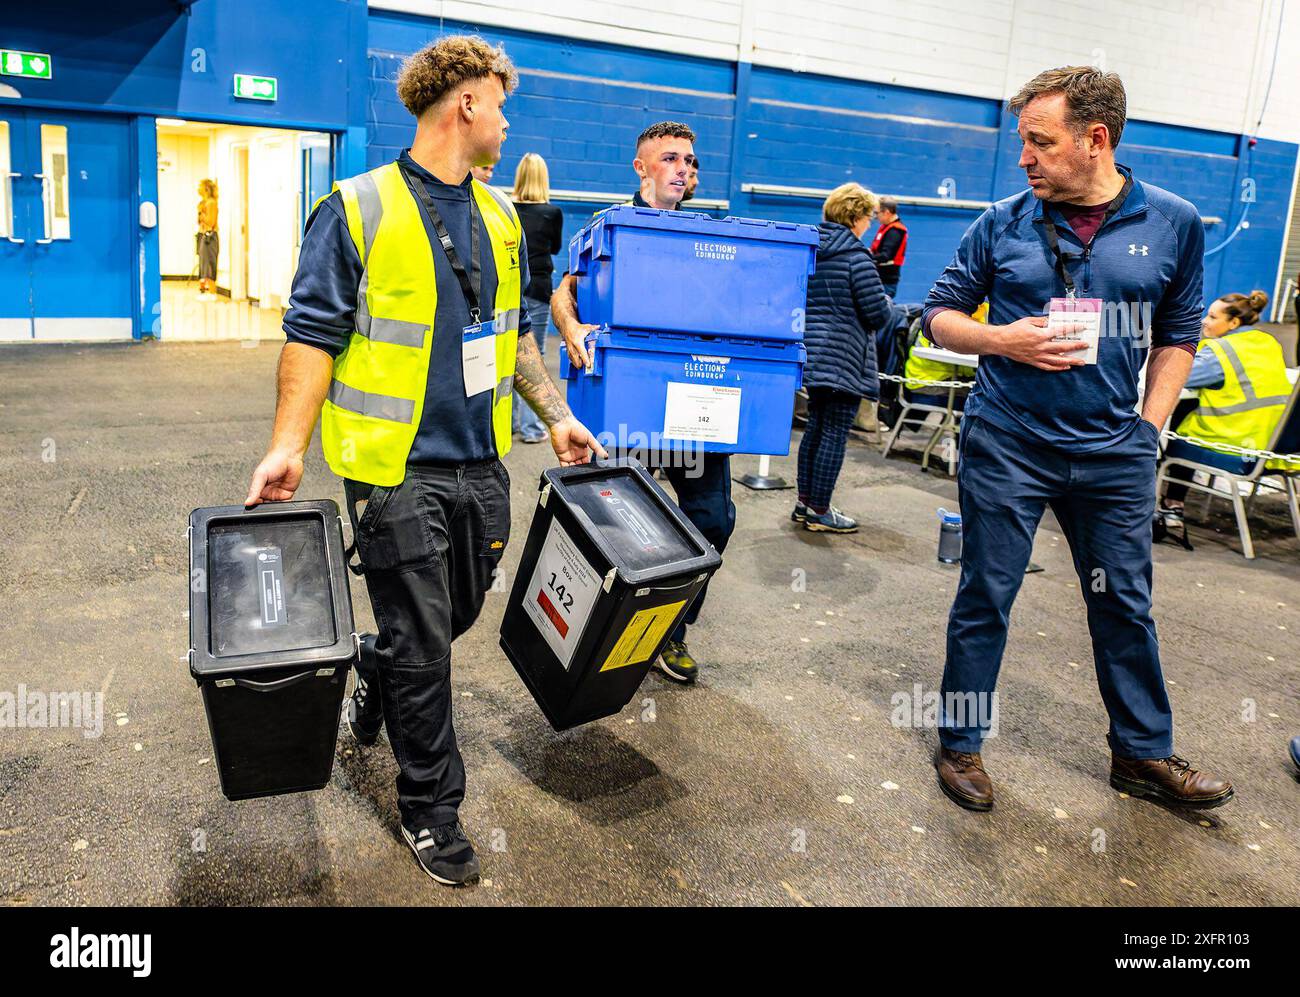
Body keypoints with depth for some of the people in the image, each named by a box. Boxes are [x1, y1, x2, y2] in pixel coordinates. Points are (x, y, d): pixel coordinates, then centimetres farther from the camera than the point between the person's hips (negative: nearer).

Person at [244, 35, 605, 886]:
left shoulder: (501, 217, 11)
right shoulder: (359, 209, -8)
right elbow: (315, 335, -9)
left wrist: (558, 416, 11)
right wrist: (288, 446, -16)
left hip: (479, 464, 6)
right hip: (396, 470, -6)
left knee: (455, 616, 18)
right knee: (421, 642, 3)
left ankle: (376, 684, 49)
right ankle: (431, 809, 21)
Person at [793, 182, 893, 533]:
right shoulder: (855, 255, -14)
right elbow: (878, 314, -14)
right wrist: (888, 305, 6)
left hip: (812, 354, 8)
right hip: (843, 359, -8)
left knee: (816, 427, 16)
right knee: (835, 434, -1)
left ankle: (804, 503, 22)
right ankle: (820, 513, 5)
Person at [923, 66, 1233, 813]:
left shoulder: (1173, 224, 1)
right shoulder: (1004, 223, -2)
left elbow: (1179, 336, 9)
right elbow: (941, 315, 4)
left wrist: (1148, 430, 1)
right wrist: (1002, 340, -15)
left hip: (1114, 454, 2)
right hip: (1007, 444, -1)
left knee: (1126, 604, 12)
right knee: (985, 598, 5)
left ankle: (1144, 752, 31)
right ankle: (960, 745, 22)